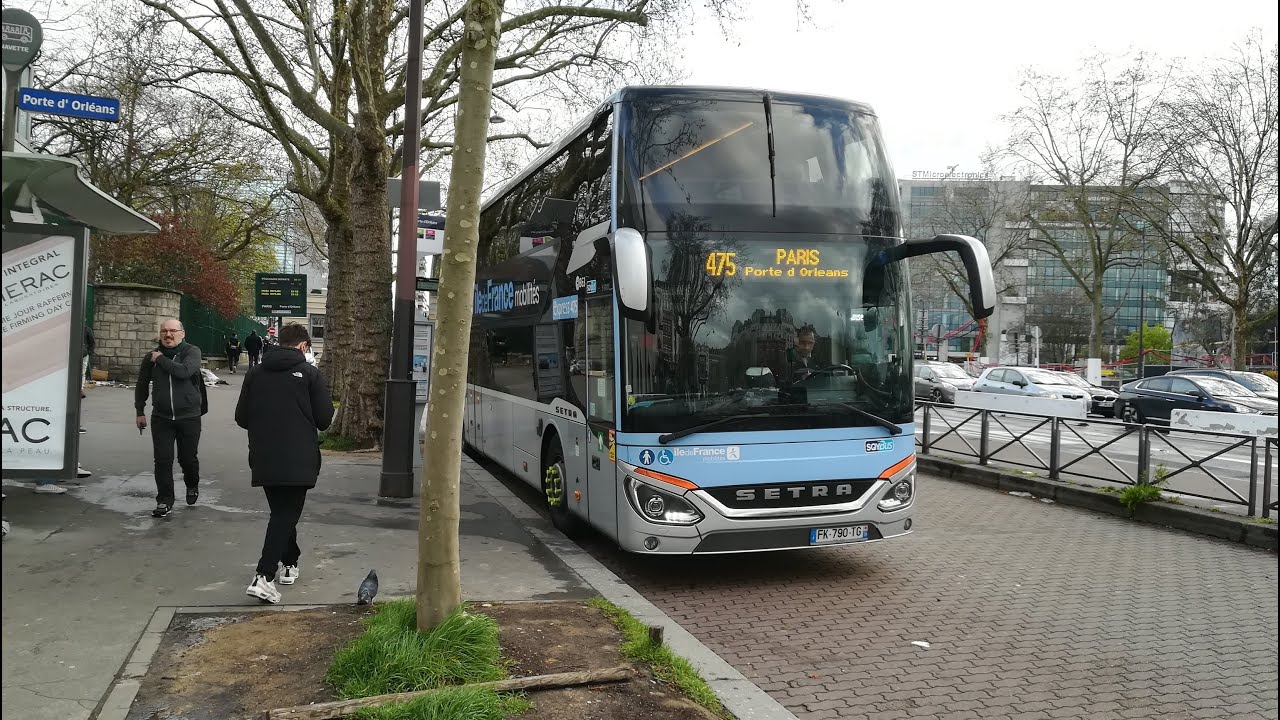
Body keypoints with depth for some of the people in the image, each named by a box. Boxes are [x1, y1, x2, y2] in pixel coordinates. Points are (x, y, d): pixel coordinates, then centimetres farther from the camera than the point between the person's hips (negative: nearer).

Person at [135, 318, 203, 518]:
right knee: (162, 460, -1)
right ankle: (165, 501, 8)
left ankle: (192, 486, 37)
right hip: (161, 417, 2)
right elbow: (142, 385, 17)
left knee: (188, 458, 8)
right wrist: (140, 412, 17)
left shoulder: (192, 352, -6)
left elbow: (183, 371, -26)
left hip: (189, 417, -2)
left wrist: (161, 359, -15)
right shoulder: (152, 356, 5)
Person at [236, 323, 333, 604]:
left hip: (263, 460, 4)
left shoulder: (255, 373, 5)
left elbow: (241, 418, 8)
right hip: (298, 461, -4)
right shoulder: (310, 373, -6)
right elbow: (324, 419, -7)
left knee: (281, 512, 20)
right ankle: (263, 577, -12)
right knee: (286, 515, -1)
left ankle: (290, 563, 32)